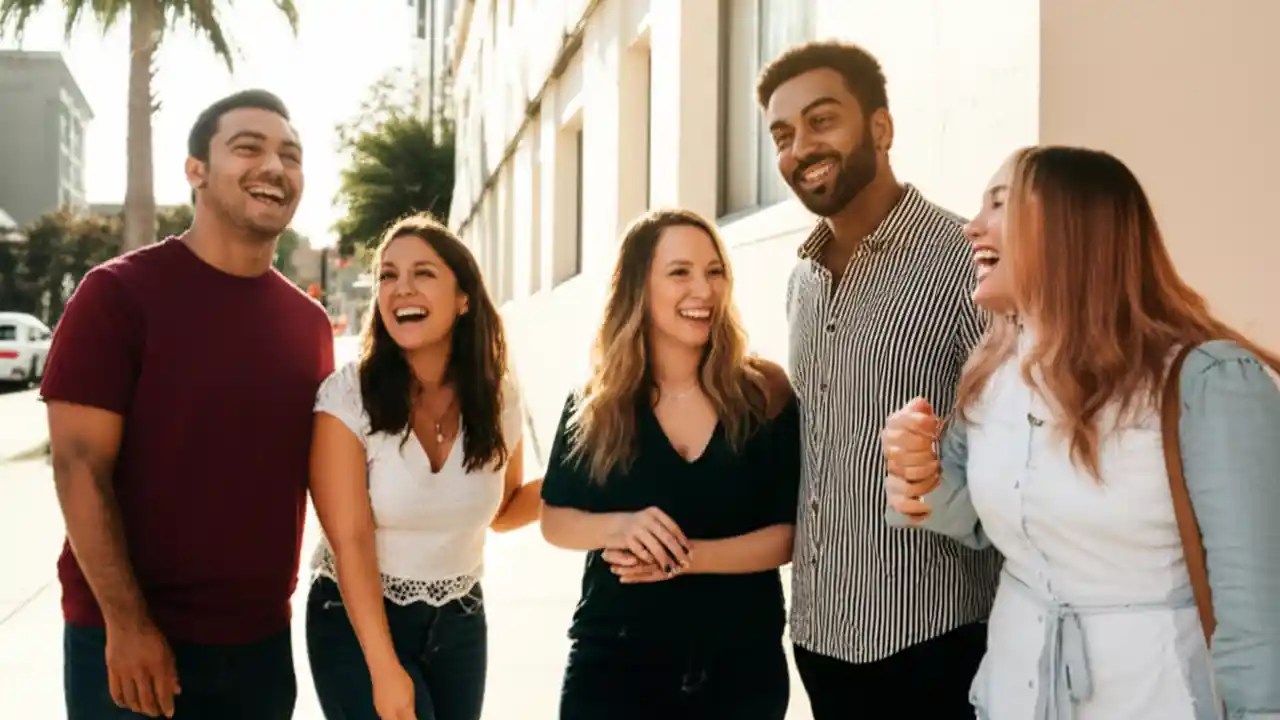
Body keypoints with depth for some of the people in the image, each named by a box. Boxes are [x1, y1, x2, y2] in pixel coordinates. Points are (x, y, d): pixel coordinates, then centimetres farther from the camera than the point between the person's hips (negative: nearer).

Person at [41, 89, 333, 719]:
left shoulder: (309, 321, 6)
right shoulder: (119, 292, -9)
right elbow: (79, 466, -12)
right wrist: (125, 621, -15)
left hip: (261, 639, 5)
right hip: (132, 638, -5)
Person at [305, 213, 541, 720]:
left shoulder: (499, 398, -4)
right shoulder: (347, 396, -16)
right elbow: (350, 542, -19)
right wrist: (385, 669, -23)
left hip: (459, 625, 4)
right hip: (357, 623, -4)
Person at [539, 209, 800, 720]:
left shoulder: (766, 394, -5)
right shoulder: (593, 405, -1)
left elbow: (789, 533, -6)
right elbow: (553, 520, 5)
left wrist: (683, 557, -20)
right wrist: (619, 526, -16)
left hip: (744, 665, 0)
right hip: (614, 662, 1)